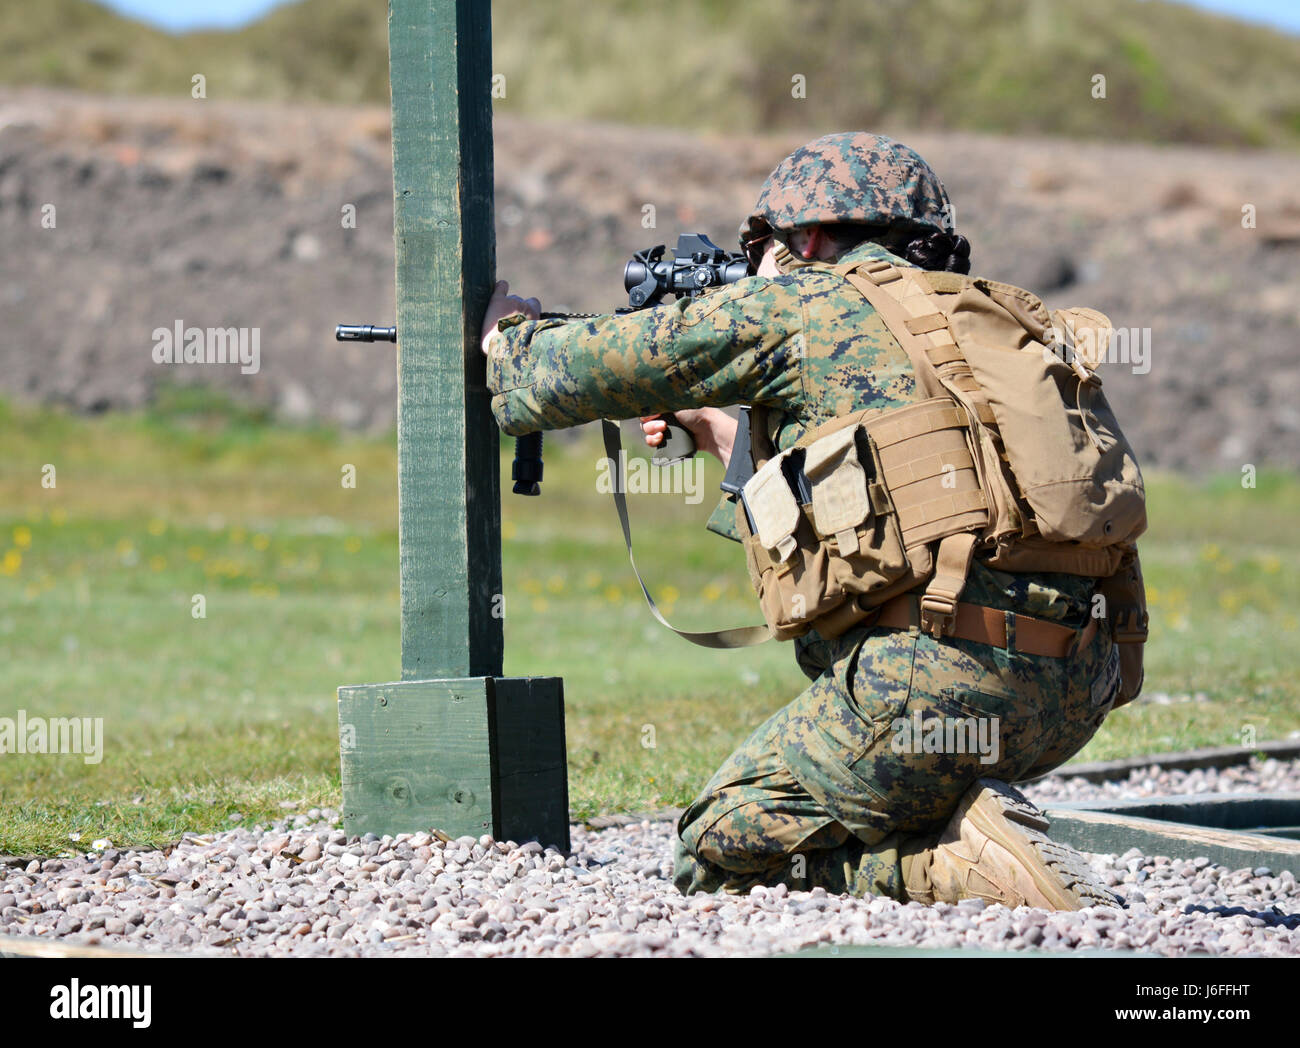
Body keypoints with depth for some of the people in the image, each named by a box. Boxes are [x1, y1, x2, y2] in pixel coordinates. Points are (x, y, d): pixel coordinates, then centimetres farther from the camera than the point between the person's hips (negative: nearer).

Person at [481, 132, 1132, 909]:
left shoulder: (801, 303, 5)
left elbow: (580, 371, 12)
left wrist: (510, 337, 35)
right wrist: (723, 434, 48)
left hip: (937, 681, -8)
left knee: (719, 850, 8)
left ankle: (964, 860, -10)